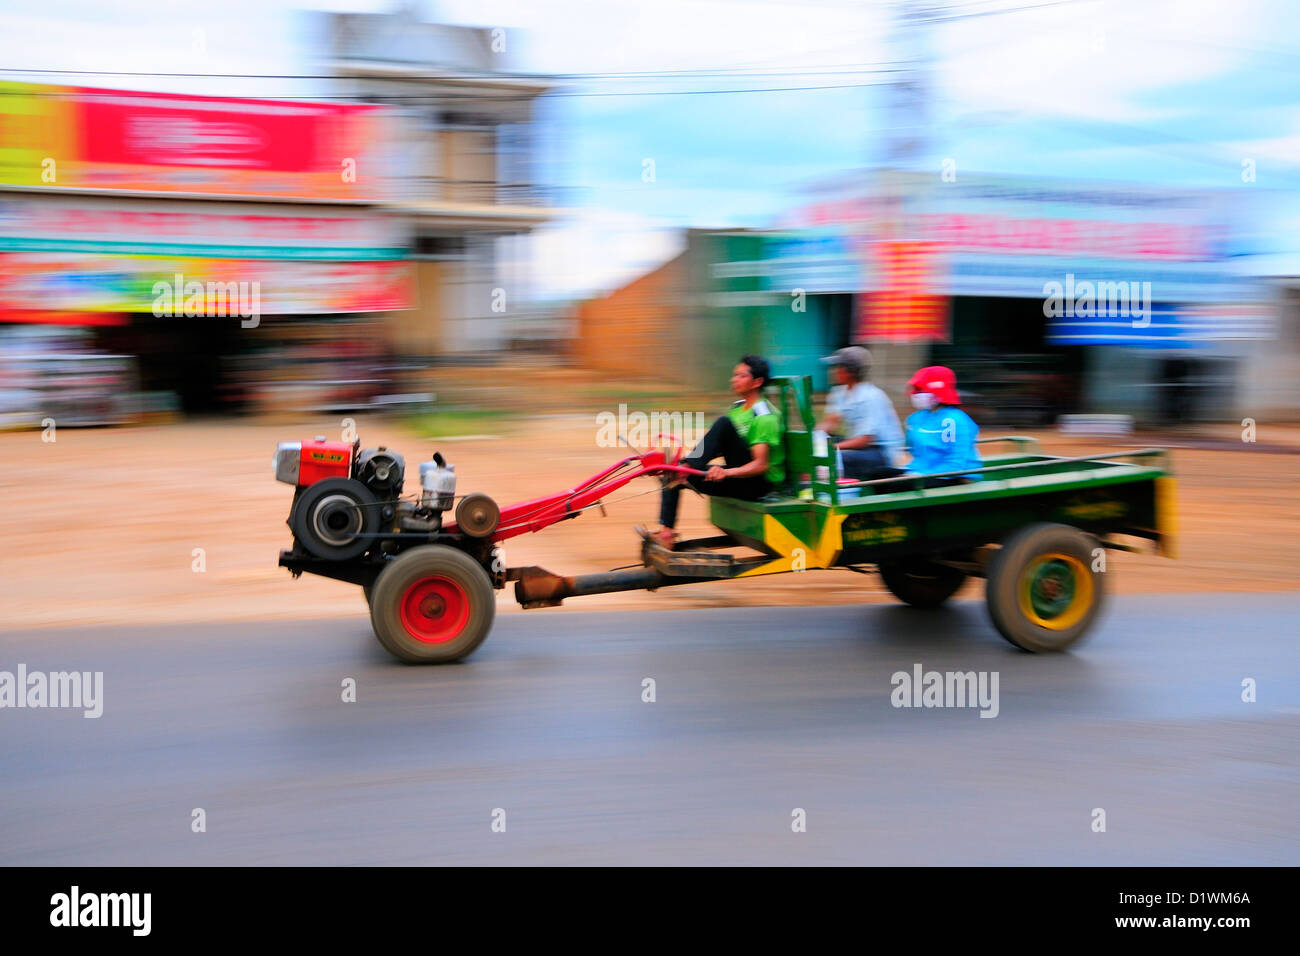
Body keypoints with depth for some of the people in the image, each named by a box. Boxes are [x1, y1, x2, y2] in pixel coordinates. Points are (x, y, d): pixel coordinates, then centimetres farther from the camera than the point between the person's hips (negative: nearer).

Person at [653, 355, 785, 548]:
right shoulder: (738, 408, 12)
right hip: (738, 477, 9)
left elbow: (761, 465, -25)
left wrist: (727, 472, -39)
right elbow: (722, 446, 16)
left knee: (724, 424, -26)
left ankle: (688, 466, -26)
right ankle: (665, 532, -14)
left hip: (759, 483, -9)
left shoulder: (764, 416, -15)